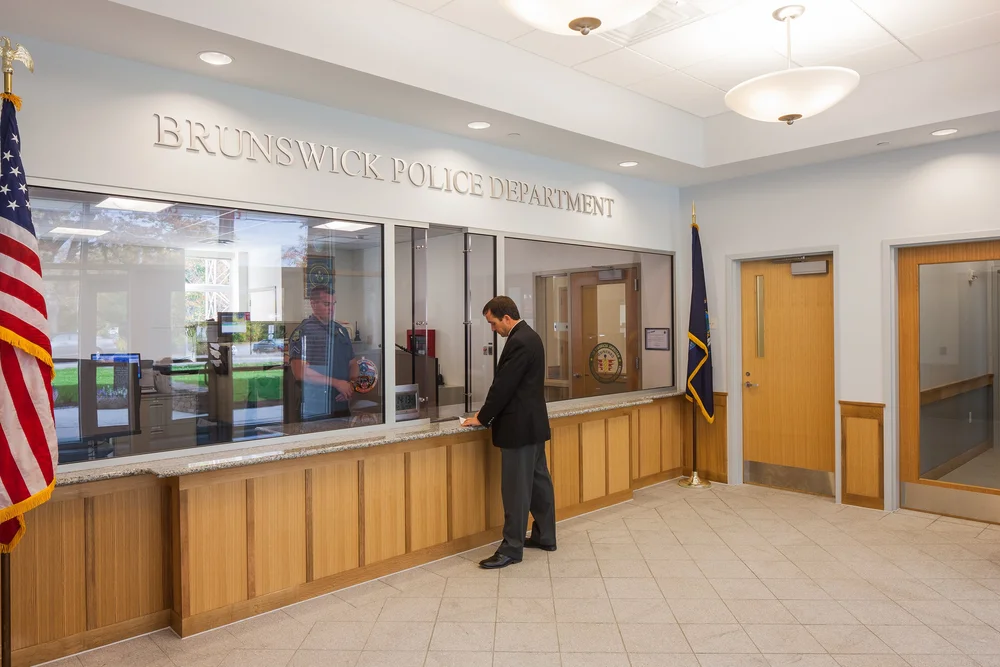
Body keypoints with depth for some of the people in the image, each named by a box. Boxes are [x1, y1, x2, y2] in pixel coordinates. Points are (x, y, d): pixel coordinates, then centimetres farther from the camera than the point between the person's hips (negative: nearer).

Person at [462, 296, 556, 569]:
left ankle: (512, 548, 5)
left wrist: (482, 418, -8)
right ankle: (544, 536, 27)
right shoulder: (528, 337, 12)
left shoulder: (519, 342, -20)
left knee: (516, 488, -3)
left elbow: (503, 385, -20)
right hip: (532, 423, 11)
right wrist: (488, 413, 14)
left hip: (520, 426, -11)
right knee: (538, 481, 16)